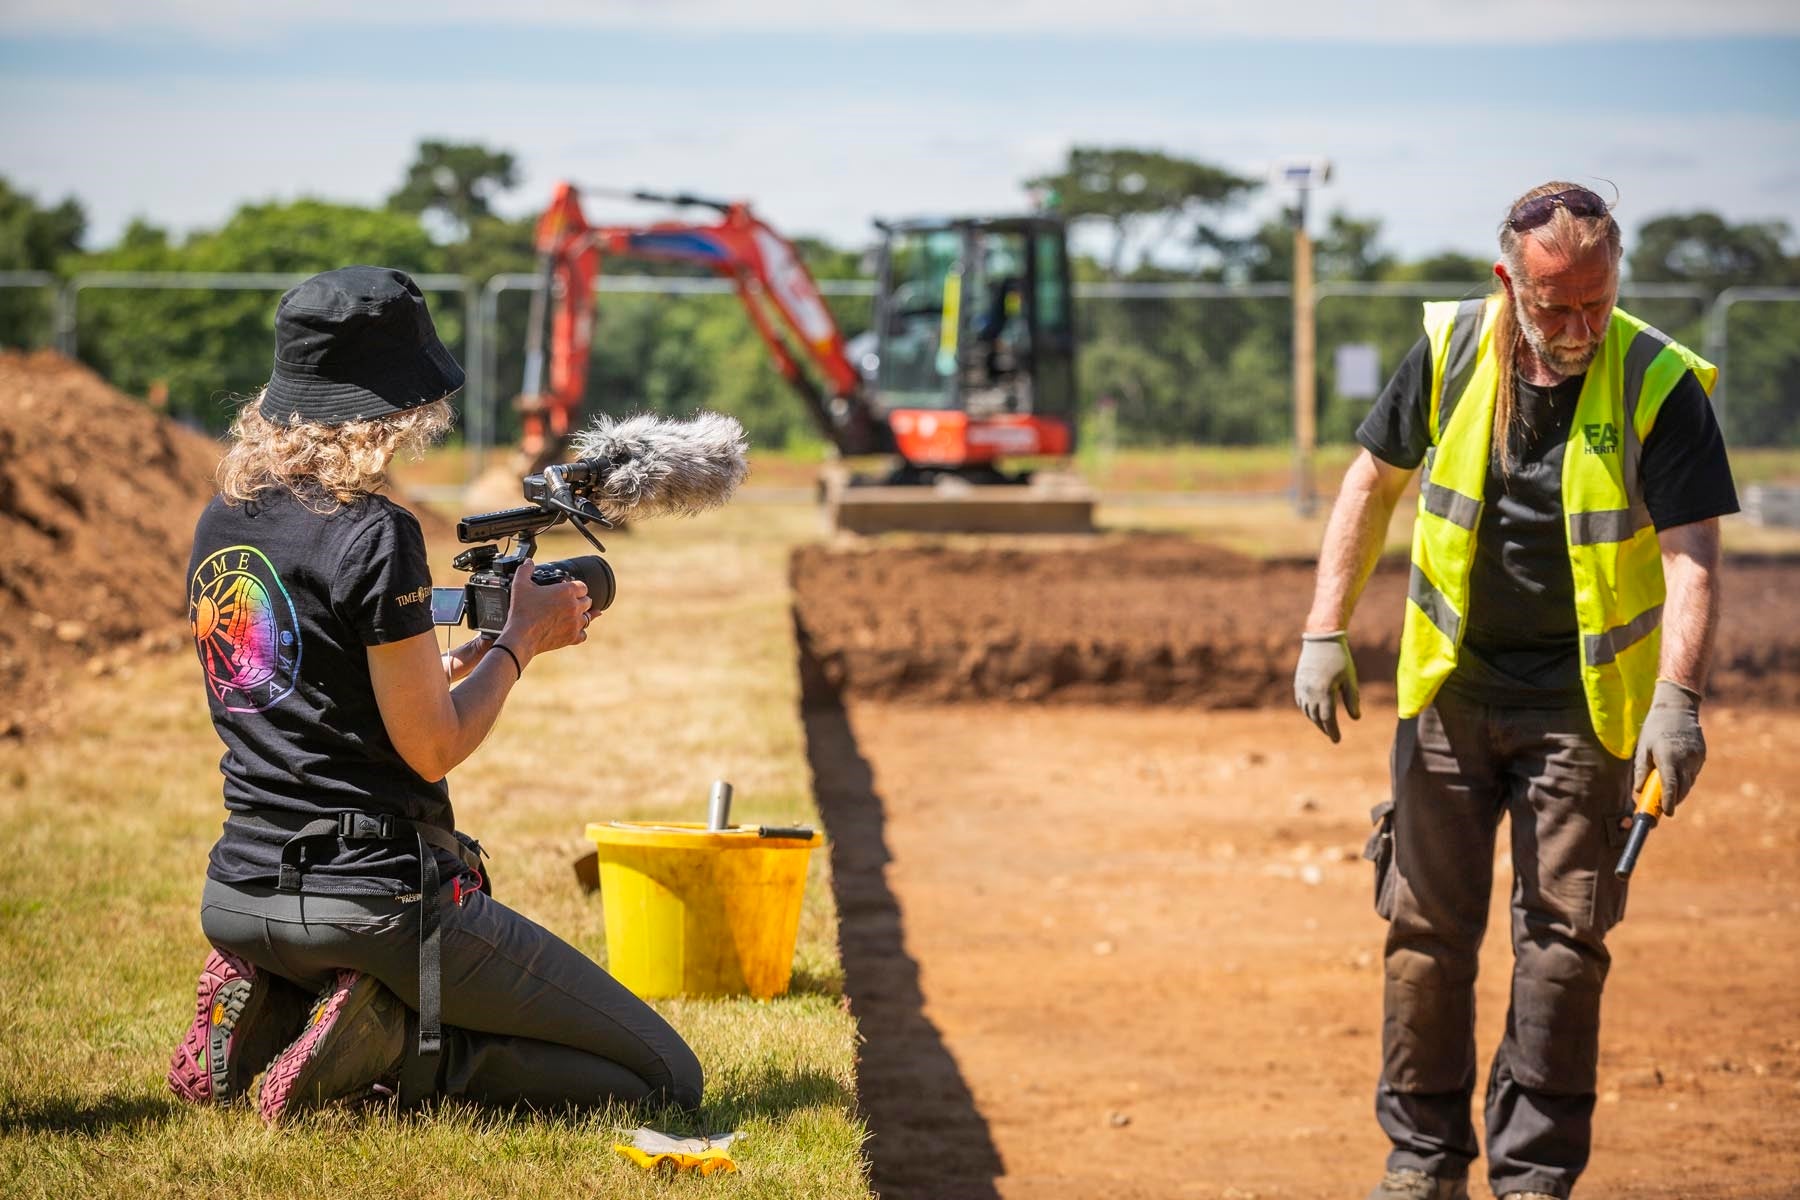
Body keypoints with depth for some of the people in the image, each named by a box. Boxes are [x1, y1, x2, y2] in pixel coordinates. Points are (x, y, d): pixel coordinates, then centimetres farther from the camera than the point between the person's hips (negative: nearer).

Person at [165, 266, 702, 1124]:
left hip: (237, 898, 8)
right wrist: (521, 642, 2)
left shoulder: (221, 526, 8)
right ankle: (384, 1044, -12)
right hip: (373, 895, -8)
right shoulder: (375, 537, -17)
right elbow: (432, 748, -13)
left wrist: (476, 652, 18)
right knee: (667, 1079, -1)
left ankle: (270, 1010, 10)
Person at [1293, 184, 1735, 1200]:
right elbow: (1375, 480, 7)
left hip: (1583, 705, -3)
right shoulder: (1451, 351, -6)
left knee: (1566, 936, -2)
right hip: (1451, 688, 3)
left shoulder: (1662, 386, -14)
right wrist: (1326, 633, 2)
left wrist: (1677, 699, -33)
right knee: (1427, 926, 6)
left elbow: (1692, 554, -20)